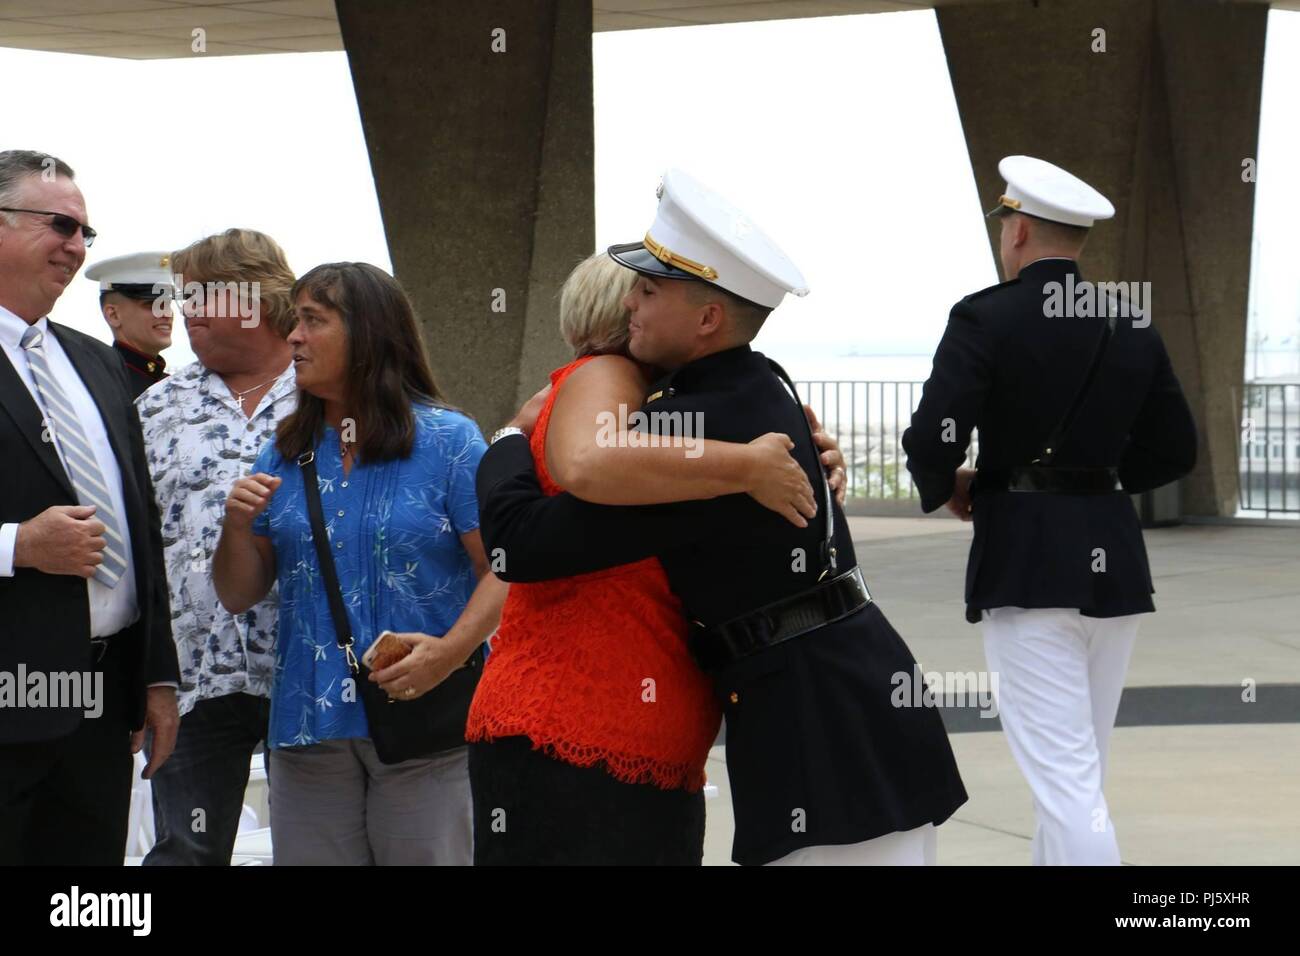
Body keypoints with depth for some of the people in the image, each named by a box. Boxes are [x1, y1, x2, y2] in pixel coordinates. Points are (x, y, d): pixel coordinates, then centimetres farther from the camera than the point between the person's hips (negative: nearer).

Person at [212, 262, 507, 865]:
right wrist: (237, 527, -7)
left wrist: (451, 651, -23)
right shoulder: (285, 456, 11)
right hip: (307, 726, 4)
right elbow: (239, 597, 12)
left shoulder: (447, 440, -1)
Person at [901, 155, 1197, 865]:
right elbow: (1174, 451, 12)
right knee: (1077, 772, 18)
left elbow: (932, 441, -18)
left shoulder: (985, 320, -9)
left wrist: (945, 490, 3)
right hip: (1114, 559, 6)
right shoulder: (1132, 327, 8)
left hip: (1025, 560, -6)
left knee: (1065, 781, -9)